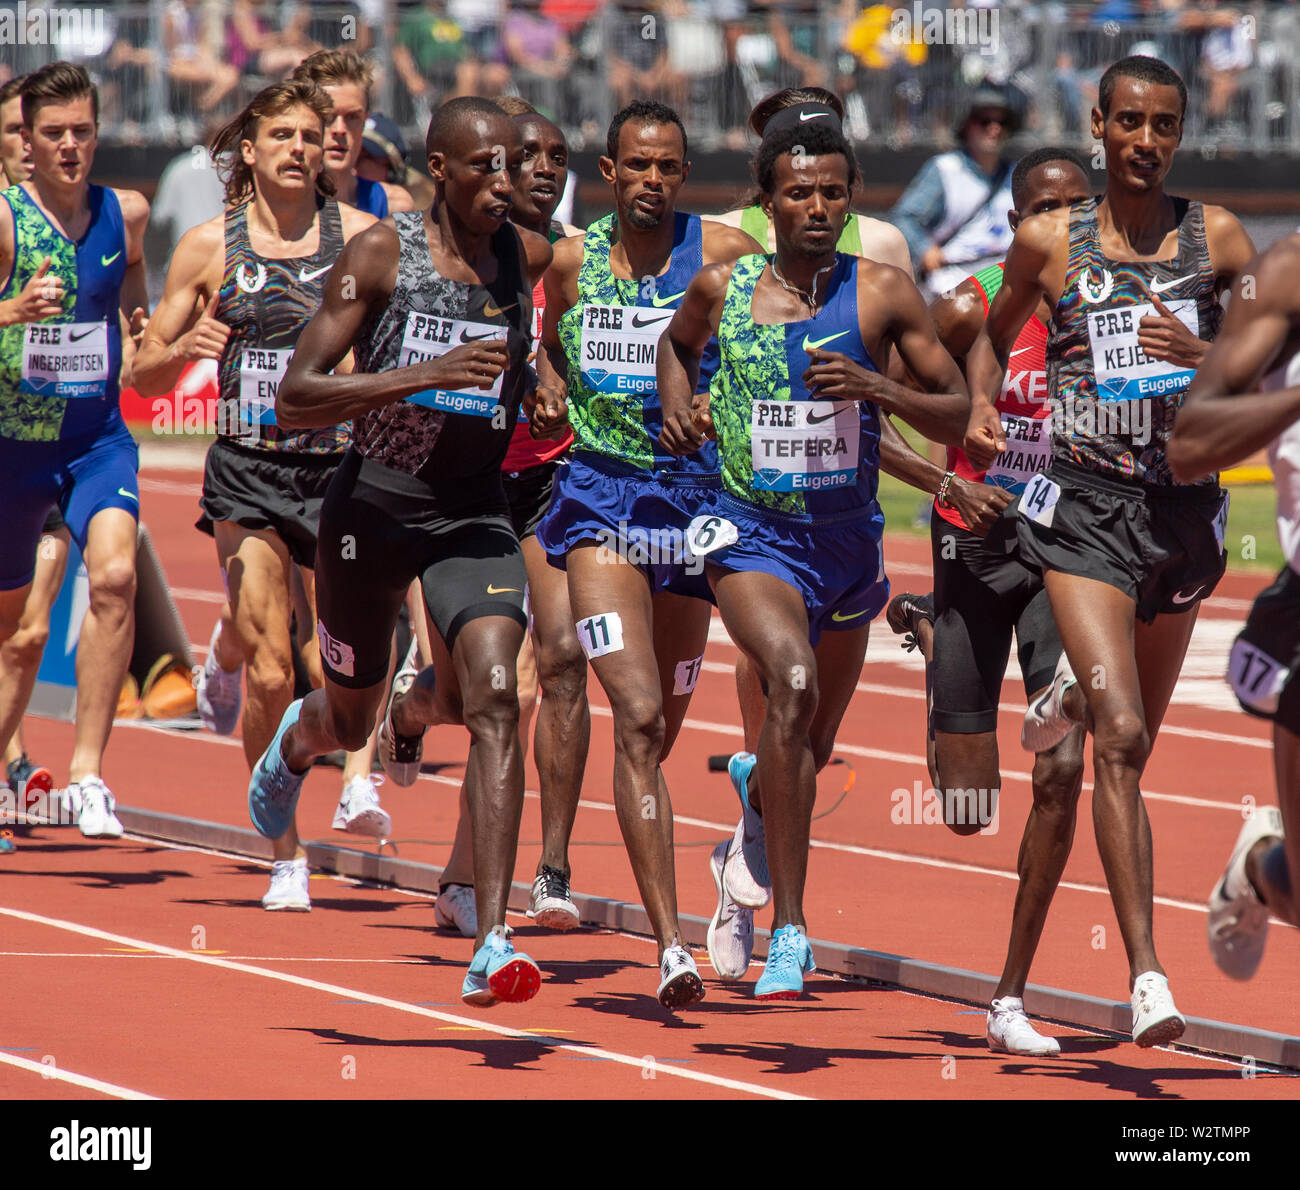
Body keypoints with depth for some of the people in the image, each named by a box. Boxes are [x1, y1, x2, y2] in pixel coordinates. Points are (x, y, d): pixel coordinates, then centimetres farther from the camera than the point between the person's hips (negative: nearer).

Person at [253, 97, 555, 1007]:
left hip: (475, 512, 1)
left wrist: (537, 382, 6)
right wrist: (425, 376, -31)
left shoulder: (530, 258, -1)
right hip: (374, 504, -1)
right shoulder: (380, 256, -13)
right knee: (348, 718, 19)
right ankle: (298, 741, 60)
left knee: (490, 697, -22)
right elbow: (296, 400, -19)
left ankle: (493, 943, -14)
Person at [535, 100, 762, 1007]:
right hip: (601, 499, -1)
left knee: (663, 723, 15)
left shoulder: (726, 255, -4)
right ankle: (670, 943, -21)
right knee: (638, 718, -15)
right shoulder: (572, 260, 4)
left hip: (696, 494, 1)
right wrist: (554, 400, 6)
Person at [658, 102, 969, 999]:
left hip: (847, 539, 2)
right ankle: (790, 931, -30)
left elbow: (956, 418, -4)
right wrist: (677, 405, 2)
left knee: (811, 747, 18)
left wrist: (874, 386, -21)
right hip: (751, 532, -2)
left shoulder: (883, 293, -6)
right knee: (792, 682, -30)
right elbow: (678, 344, 22)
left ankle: (755, 793, 59)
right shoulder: (722, 287, -2)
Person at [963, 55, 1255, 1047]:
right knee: (1121, 739, -17)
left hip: (1187, 507, 3)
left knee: (1136, 739, 18)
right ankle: (1147, 974, -20)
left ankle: (1074, 690, 56)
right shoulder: (1049, 241, 2)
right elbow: (994, 334, 19)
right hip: (1085, 508, -2)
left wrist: (1201, 354, -17)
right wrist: (982, 404, 0)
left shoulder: (1215, 236, 2)